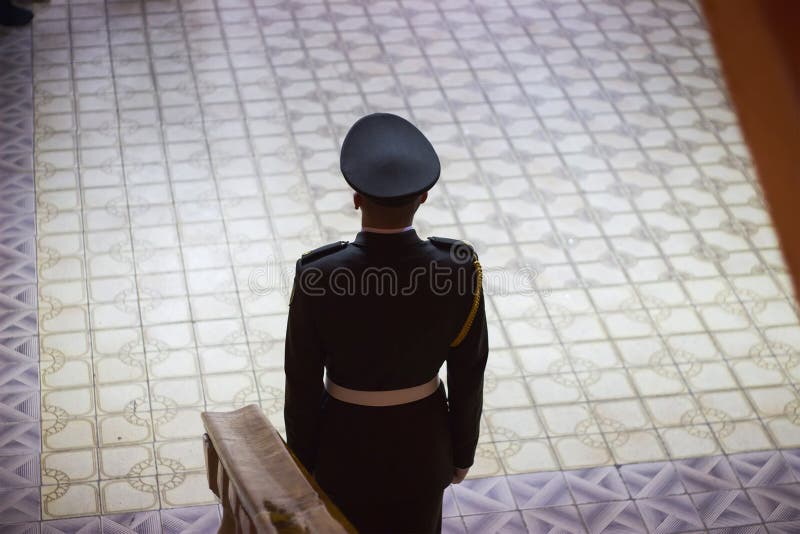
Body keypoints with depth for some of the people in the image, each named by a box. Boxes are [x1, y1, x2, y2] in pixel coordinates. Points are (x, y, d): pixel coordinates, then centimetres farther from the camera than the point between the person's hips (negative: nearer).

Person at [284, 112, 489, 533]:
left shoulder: (317, 278, -28)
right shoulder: (458, 270, -23)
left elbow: (302, 385, -15)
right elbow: (468, 378, -11)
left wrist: (301, 460, 3)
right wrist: (463, 451, 7)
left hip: (344, 445, -1)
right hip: (422, 443, 2)